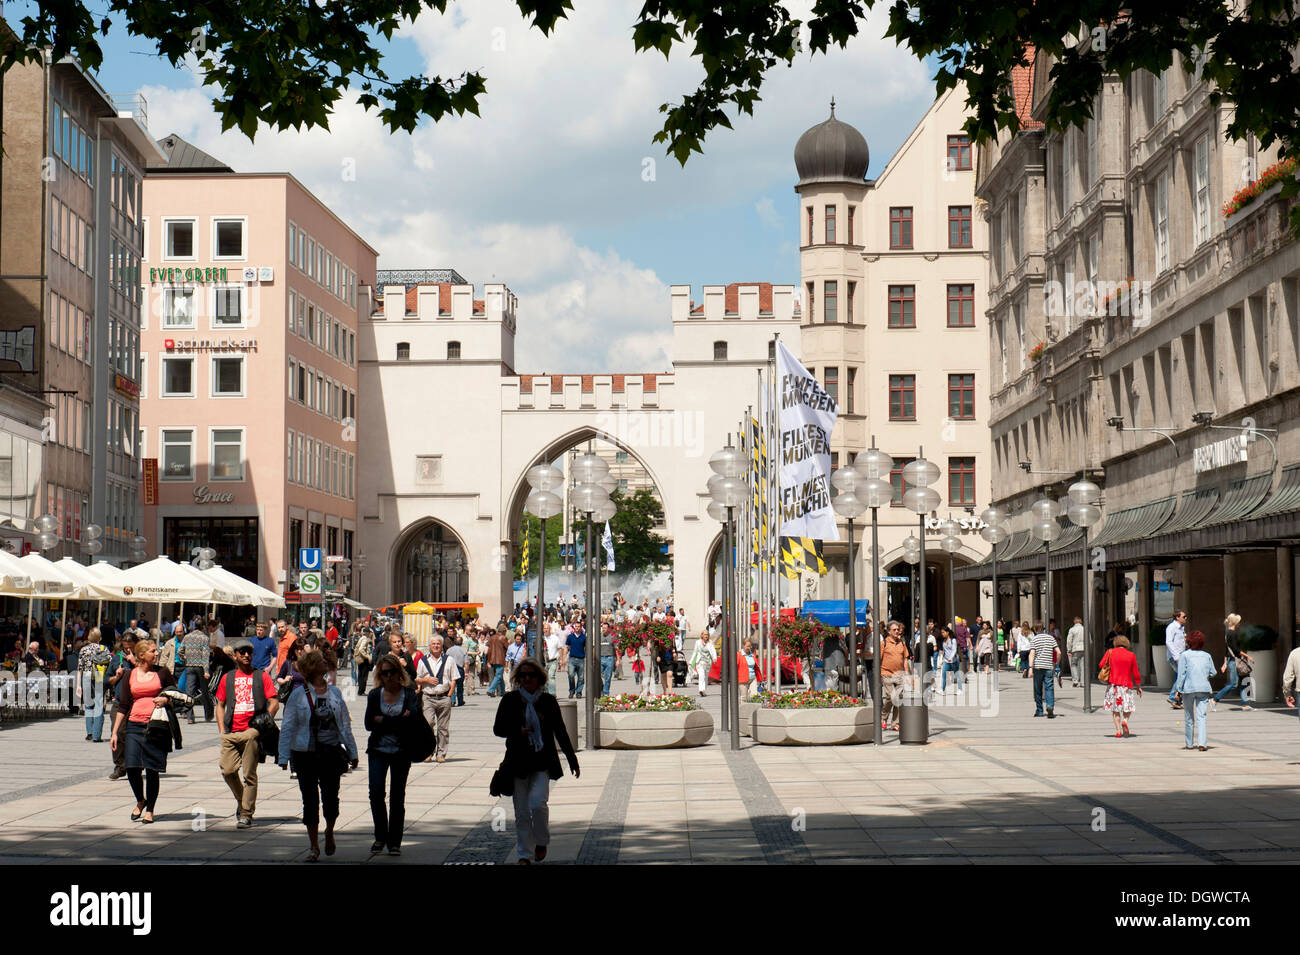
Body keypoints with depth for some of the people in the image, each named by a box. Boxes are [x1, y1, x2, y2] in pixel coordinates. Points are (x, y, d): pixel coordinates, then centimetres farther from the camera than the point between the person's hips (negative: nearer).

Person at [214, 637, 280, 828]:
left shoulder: (262, 676, 8)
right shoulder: (228, 678, 16)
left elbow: (274, 703, 4)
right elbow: (220, 705, 19)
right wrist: (222, 729, 8)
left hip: (252, 732, -3)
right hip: (231, 733, 3)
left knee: (249, 774, -4)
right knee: (228, 771, -4)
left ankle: (246, 814, 2)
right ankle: (241, 799, 23)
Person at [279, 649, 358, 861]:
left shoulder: (334, 692, 7)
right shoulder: (298, 694, -4)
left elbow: (345, 724, 12)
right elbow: (287, 727, -2)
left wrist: (352, 752, 11)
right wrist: (284, 756, -7)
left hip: (332, 752, 2)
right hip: (307, 754, -2)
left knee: (331, 797, 3)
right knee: (310, 800, 3)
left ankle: (329, 832, 32)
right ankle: (314, 845, 16)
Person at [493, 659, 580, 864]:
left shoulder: (548, 701, 4)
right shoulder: (510, 700, 2)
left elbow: (560, 732, 10)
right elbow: (498, 728, 5)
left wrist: (572, 761, 9)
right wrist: (518, 731, -14)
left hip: (543, 762, -1)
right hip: (518, 762, 1)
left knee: (537, 803, -17)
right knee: (522, 812, 3)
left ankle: (541, 842, 9)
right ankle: (524, 854, 16)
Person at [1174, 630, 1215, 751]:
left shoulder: (1184, 655, -1)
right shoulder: (1207, 656, 8)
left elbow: (1181, 674, -6)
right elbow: (1212, 673, 10)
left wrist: (1178, 689, -3)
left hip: (1189, 688, -2)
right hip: (1204, 689, 2)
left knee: (1189, 718, 9)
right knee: (1201, 717, -1)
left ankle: (1189, 744, 16)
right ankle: (1201, 743, -15)